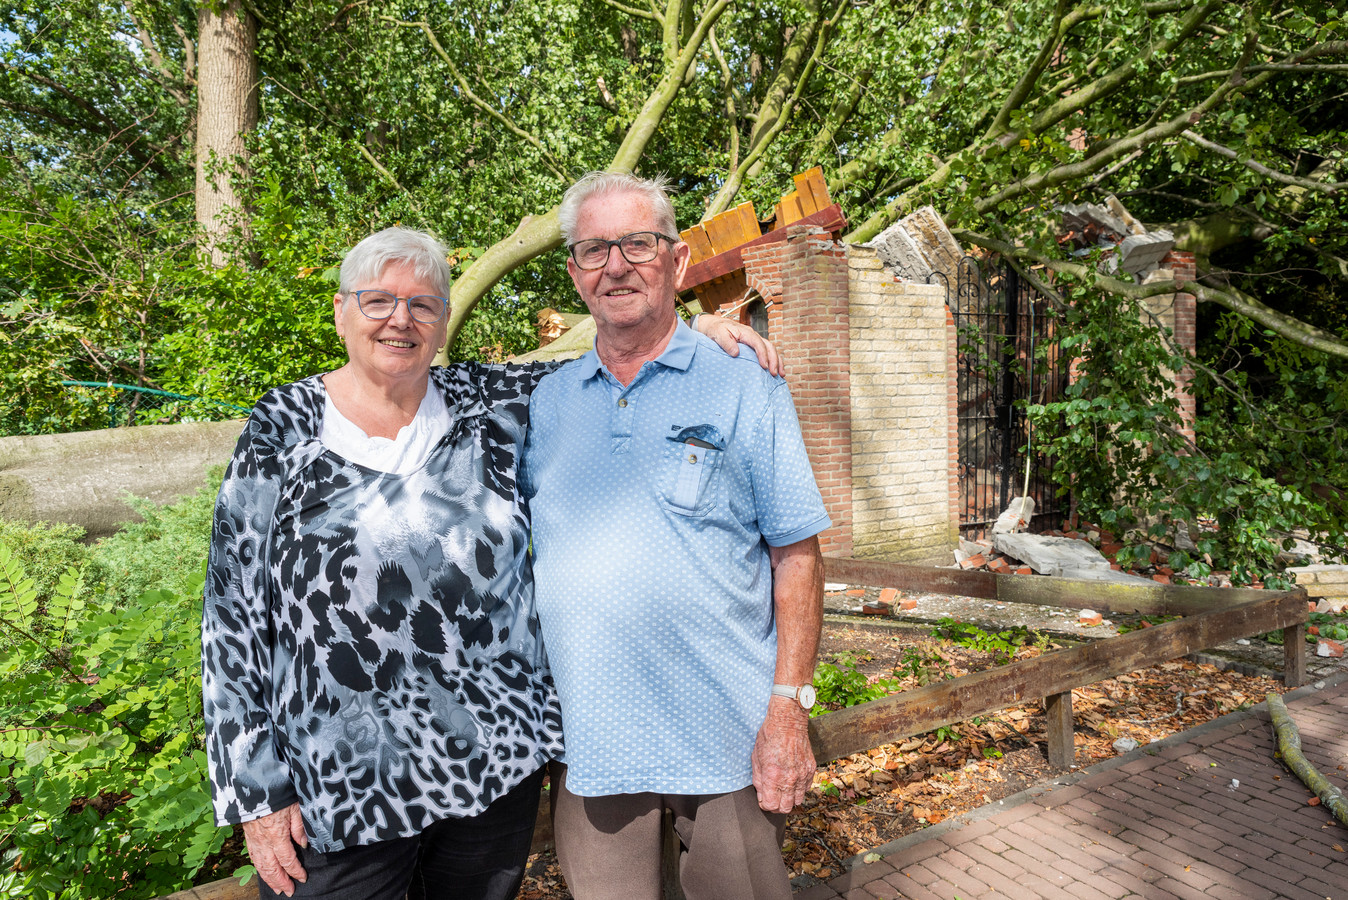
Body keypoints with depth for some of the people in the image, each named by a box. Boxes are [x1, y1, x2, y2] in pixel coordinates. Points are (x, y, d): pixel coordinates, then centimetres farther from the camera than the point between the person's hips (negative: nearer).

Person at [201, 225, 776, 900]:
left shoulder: (487, 407, 1)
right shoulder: (282, 428, -5)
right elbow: (234, 616, -4)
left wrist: (696, 330, -5)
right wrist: (257, 796, -6)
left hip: (500, 762, 3)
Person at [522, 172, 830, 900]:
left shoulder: (745, 389, -4)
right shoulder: (547, 402, 6)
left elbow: (796, 556, -5)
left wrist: (789, 709, -10)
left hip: (724, 737, -2)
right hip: (586, 738, 3)